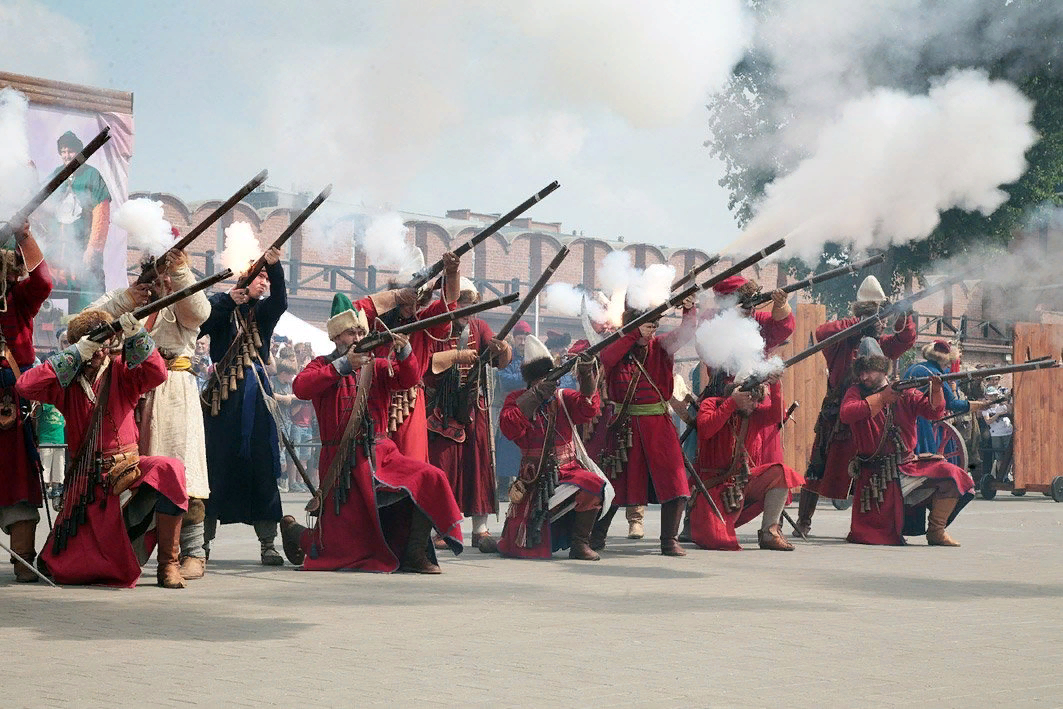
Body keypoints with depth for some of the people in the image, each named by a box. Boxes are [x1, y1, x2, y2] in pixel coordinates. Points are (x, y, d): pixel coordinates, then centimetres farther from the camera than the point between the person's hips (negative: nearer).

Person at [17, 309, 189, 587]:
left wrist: (136, 337, -33)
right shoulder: (66, 380, 3)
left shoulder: (120, 371, 1)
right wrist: (76, 355, -18)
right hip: (86, 478, 1)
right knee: (65, 569, -4)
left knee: (170, 469, -36)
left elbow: (156, 374, -18)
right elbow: (25, 386, -15)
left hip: (128, 467, -1)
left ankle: (168, 564, -26)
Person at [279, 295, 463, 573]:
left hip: (381, 455, 4)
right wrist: (343, 365, -23)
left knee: (430, 479, -20)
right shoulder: (323, 366, 3)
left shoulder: (378, 367, 13)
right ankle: (292, 530, 30)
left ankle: (414, 555, -8)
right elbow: (300, 388, -17)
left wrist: (403, 352, -26)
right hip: (342, 463, -4)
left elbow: (409, 378, -5)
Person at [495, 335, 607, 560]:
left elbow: (588, 409, -16)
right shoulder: (517, 399, 1)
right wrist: (535, 396, -21)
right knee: (527, 549, -4)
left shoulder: (565, 398, 4)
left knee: (592, 485, -34)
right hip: (533, 480, -1)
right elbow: (509, 428, -18)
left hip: (568, 471, 1)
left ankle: (579, 543, -16)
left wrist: (587, 377, -32)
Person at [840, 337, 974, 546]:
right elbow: (845, 414, -20)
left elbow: (934, 412, -6)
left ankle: (936, 531, -6)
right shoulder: (856, 392, 1)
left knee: (951, 475, -21)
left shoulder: (904, 392, 5)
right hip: (875, 477, -2)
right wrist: (882, 398, -22)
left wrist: (936, 392, -26)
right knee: (874, 535, -9)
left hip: (908, 465, 2)